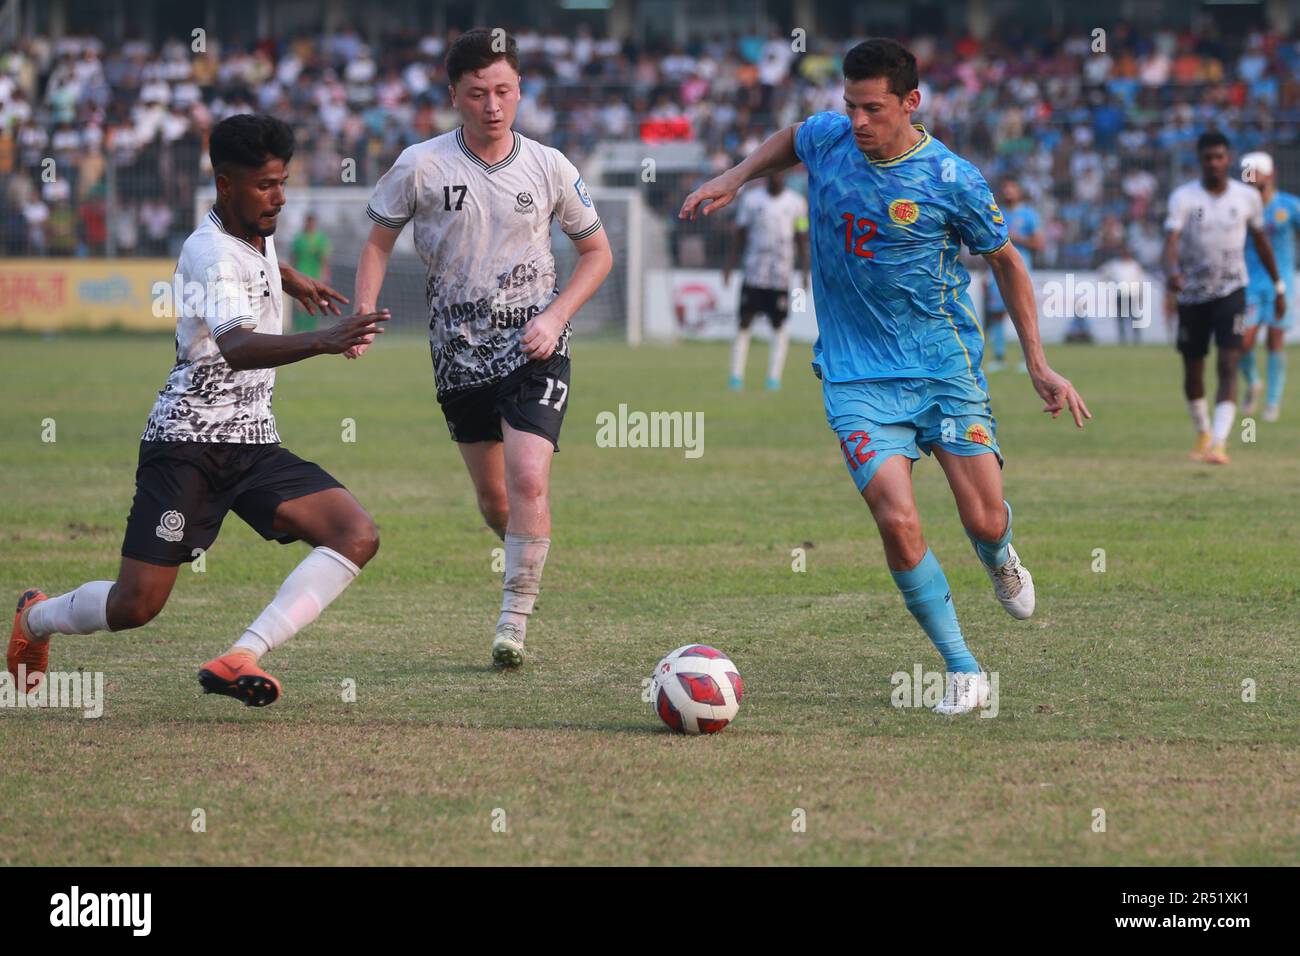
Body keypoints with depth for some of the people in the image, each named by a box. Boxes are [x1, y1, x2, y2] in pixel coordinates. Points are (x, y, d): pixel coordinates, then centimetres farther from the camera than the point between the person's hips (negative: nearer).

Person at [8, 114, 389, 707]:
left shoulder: (259, 235, 9)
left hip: (256, 445, 8)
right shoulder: (211, 254, -19)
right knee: (135, 606, -8)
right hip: (190, 442, -8)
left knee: (357, 536, -16)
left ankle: (240, 658, -25)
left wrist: (291, 281, 54)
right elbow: (237, 346, -39)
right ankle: (36, 618, 26)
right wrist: (321, 342, -52)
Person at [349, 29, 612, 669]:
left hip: (533, 350, -1)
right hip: (459, 354, 1)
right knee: (493, 498, 8)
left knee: (528, 479, -18)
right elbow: (379, 240, 8)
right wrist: (363, 316, -7)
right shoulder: (421, 166, -4)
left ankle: (514, 621, -10)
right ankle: (528, 554, 39)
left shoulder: (548, 167, -2)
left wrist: (555, 317, -5)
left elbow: (597, 252, 9)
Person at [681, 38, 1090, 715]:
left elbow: (1005, 261, 4)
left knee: (984, 520, -3)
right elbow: (789, 140, 25)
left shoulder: (952, 179, -10)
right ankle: (963, 671, -4)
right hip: (856, 373, 1)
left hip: (944, 362, -1)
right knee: (898, 521, -17)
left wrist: (1038, 366, 2)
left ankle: (1000, 560, 38)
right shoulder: (828, 137, -3)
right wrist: (734, 178, 11)